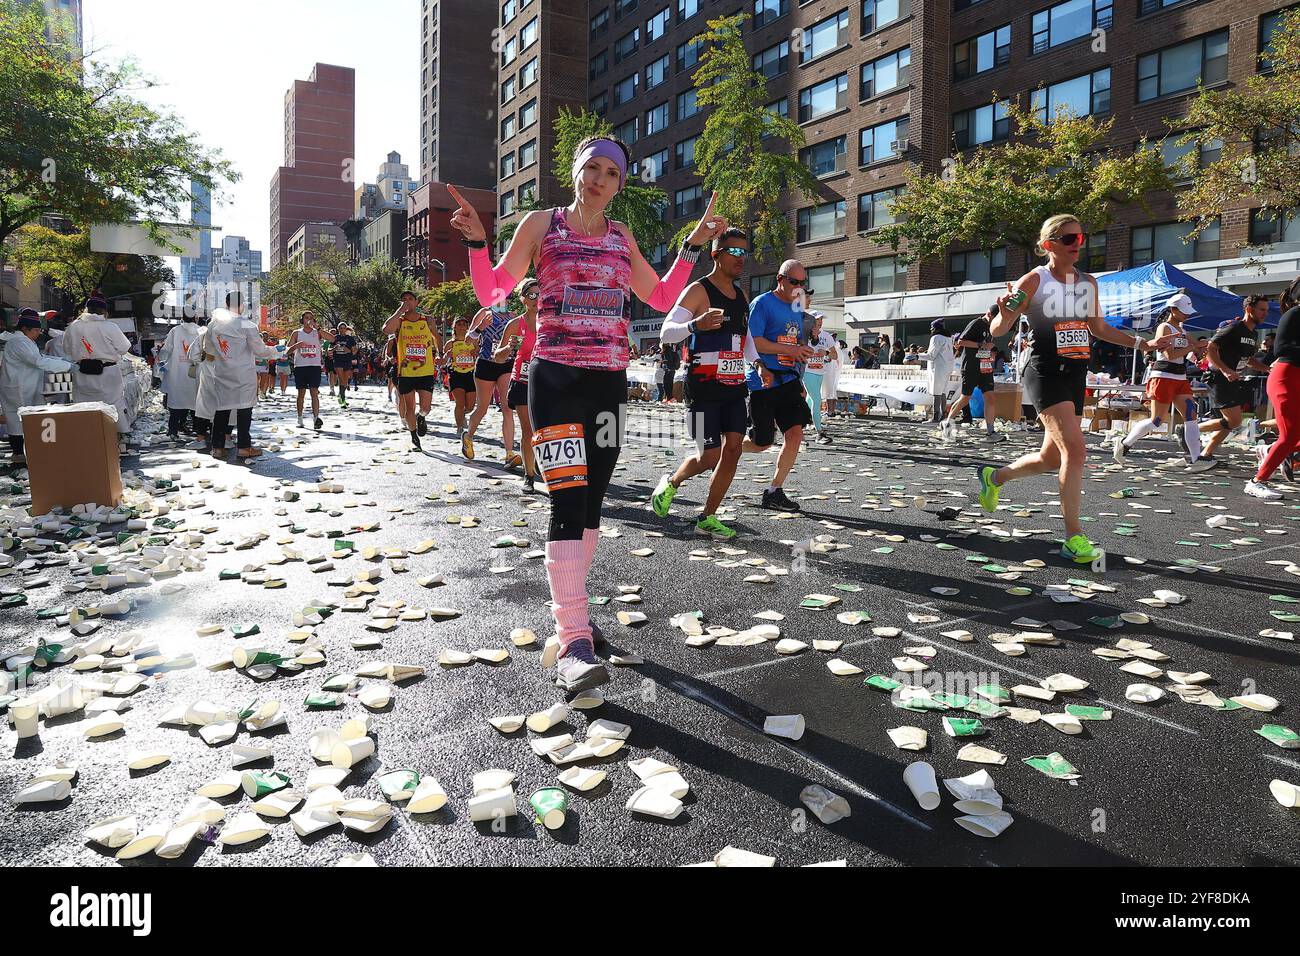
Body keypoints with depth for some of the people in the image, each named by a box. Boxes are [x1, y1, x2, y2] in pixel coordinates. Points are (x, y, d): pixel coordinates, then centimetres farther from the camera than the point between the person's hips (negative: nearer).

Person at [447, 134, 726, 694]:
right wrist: (477, 241, -11)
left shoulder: (621, 238, 15)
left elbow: (662, 298, 20)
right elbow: (491, 294, 4)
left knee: (591, 501, 10)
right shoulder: (541, 225, 4)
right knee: (568, 498, -17)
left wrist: (693, 245, 14)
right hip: (555, 379, -5)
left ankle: (569, 602, 29)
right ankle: (573, 646, -19)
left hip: (609, 383, 5)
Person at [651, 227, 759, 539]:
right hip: (703, 387, -7)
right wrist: (695, 325, -36)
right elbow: (665, 333, -17)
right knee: (709, 457, -7)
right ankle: (671, 483, 24)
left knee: (733, 449, 0)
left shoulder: (741, 296, 14)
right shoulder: (698, 291, -9)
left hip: (734, 386, 7)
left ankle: (707, 519, 10)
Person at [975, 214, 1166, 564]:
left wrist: (1142, 344, 20)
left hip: (1075, 376, 7)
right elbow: (997, 330, -9)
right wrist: (1005, 314, -31)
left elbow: (1099, 328, 24)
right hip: (1045, 373, -7)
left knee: (1051, 459, 12)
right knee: (1076, 450, -20)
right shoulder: (1034, 281, -7)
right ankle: (1074, 537, -13)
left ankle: (994, 476, 39)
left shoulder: (1088, 283, 12)